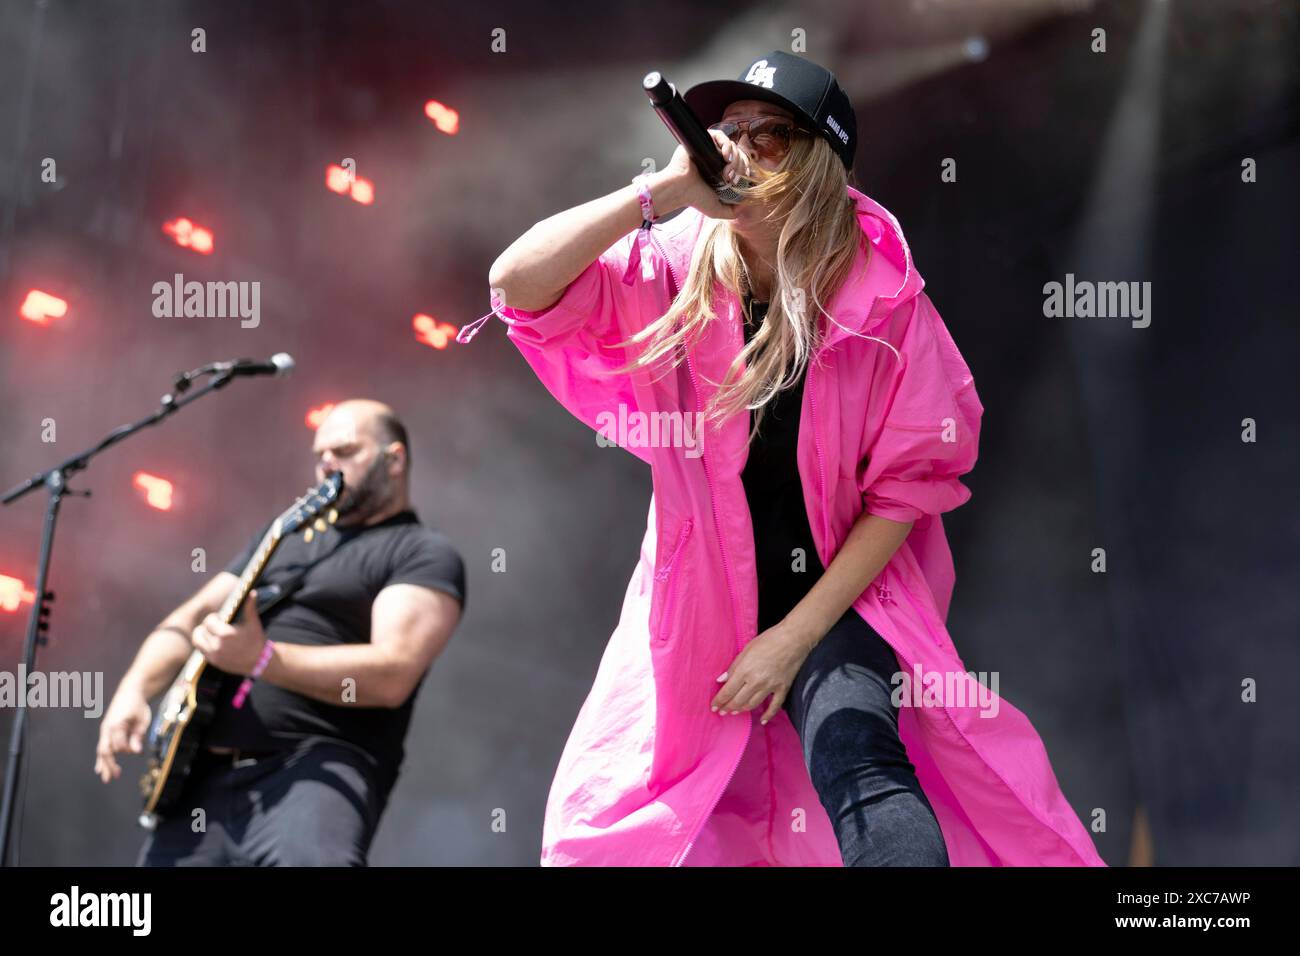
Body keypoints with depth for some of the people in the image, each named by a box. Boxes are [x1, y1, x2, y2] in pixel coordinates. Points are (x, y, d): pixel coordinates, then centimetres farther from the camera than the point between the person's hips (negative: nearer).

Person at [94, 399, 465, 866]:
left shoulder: (424, 555, 2)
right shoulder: (284, 535, 25)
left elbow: (392, 675, -14)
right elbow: (189, 618, 22)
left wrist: (262, 658, -23)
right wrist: (134, 690, 2)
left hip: (319, 770, -7)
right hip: (207, 775, 7)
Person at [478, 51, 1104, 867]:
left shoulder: (882, 300, -11)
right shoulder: (671, 272, -8)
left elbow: (906, 488, -9)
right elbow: (516, 285, -22)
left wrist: (798, 633, -13)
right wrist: (666, 189, -29)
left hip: (836, 596, -3)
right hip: (698, 599, 3)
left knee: (855, 762, -33)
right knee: (600, 826, 9)